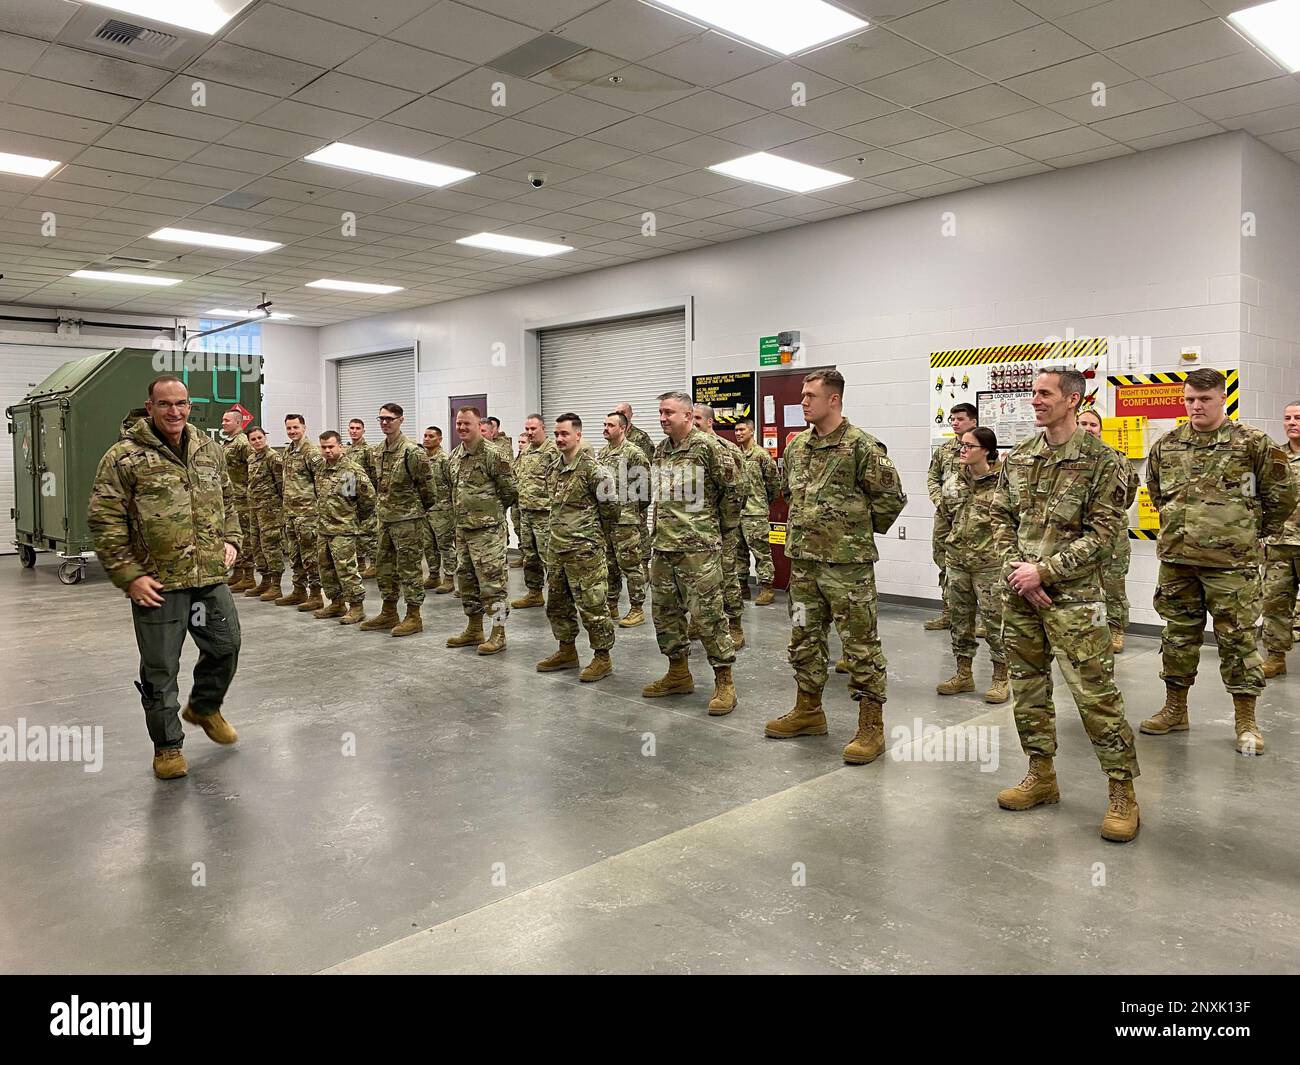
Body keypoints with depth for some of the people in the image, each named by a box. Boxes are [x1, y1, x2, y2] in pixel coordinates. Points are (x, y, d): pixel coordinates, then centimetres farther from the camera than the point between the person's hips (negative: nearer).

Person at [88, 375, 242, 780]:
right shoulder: (123, 457, -9)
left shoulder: (210, 450, 8)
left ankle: (204, 707, 42)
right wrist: (127, 576, -13)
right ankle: (167, 745, 23)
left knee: (225, 646, 16)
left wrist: (231, 540, 7)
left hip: (211, 576, 5)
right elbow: (103, 520, -10)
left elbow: (228, 501, 21)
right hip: (157, 582, -5)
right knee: (160, 668, 6)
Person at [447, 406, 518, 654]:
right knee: (466, 579, 15)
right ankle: (474, 629, 27)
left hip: (487, 529, -9)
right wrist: (462, 512, 16)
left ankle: (498, 635, 3)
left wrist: (492, 510, 1)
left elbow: (510, 490, -10)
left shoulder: (492, 454, -13)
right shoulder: (455, 455, 11)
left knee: (492, 581, -5)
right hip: (462, 528, 9)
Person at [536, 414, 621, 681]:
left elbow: (610, 508, -8)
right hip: (556, 546, 8)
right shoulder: (552, 469, 10)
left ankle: (602, 658, 9)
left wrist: (587, 522, 3)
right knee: (557, 603, 16)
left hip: (583, 548, -8)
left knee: (591, 605, -2)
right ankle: (567, 651, 30)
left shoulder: (591, 468, -13)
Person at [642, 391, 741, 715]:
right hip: (663, 545, 8)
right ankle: (679, 674, 27)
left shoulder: (707, 448, -10)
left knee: (708, 613, -6)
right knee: (665, 611, 13)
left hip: (698, 546, -8)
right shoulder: (660, 450, 12)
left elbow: (732, 488, -4)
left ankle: (724, 681, 4)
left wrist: (722, 525, 3)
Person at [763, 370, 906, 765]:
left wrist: (862, 530, 0)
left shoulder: (861, 446, -13)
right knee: (804, 638, 16)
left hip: (847, 562, -7)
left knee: (860, 643, 0)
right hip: (803, 560, 7)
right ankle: (808, 710, 31)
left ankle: (871, 725, 10)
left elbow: (891, 496, -9)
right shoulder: (796, 446, 9)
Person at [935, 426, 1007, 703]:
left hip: (990, 564, -6)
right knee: (959, 618, 13)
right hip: (956, 563, 6)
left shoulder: (1002, 482, -12)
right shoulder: (953, 484, 7)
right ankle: (963, 674, 26)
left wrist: (1000, 552, -6)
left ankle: (1001, 678, 15)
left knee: (995, 621, 2)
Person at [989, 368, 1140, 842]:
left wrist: (1044, 571, -15)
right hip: (1019, 591, 6)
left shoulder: (1100, 461, -6)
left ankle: (1122, 792, 8)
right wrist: (1014, 568, -5)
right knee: (1027, 684, 12)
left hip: (1072, 594, -5)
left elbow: (1102, 532, -10)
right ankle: (1041, 775, 27)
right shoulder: (1017, 458, 9)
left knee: (1094, 691, -6)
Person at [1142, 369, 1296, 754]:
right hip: (1176, 559, 4)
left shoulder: (1253, 443, -4)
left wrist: (1256, 532, 10)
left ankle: (1246, 721, 13)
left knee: (1238, 638, 2)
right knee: (1178, 634, 13)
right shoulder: (1165, 446, 7)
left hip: (1230, 562, -4)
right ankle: (1175, 709, 25)